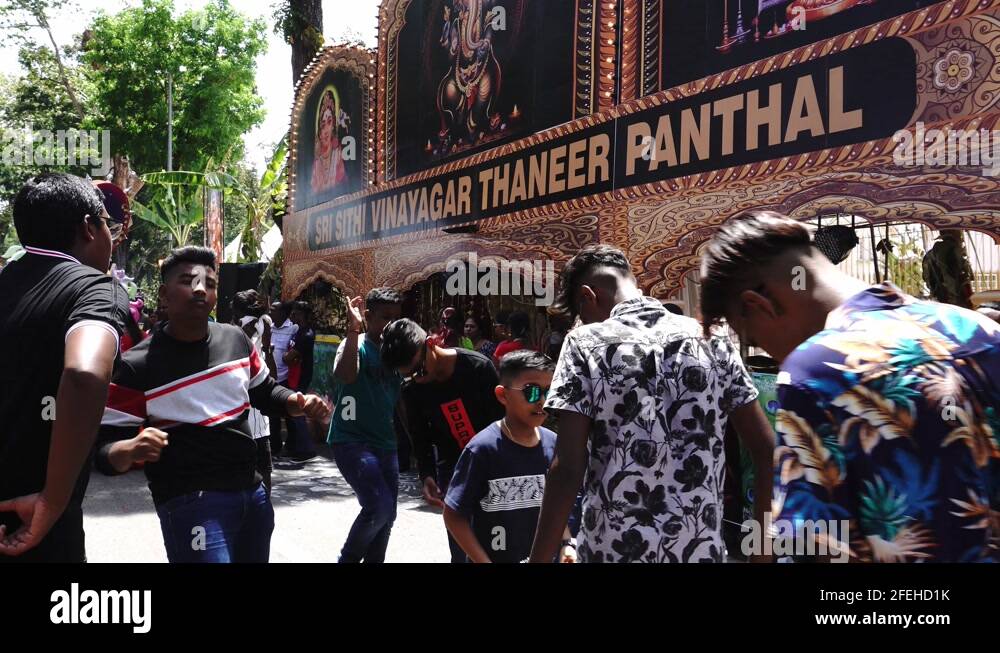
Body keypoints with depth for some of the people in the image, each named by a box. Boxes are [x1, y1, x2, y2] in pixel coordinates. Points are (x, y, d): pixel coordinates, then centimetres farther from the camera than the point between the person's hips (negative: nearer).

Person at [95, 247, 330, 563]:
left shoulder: (235, 339, 2)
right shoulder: (137, 366, -13)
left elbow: (264, 390, 17)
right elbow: (105, 446, -10)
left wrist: (300, 403, -2)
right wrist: (131, 449, -32)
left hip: (253, 491, 6)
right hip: (191, 502, -6)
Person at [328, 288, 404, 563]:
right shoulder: (356, 344, -8)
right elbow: (345, 375, -31)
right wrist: (353, 329, -30)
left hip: (385, 443, 7)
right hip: (352, 440, -7)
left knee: (387, 513, 11)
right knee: (379, 506, -19)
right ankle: (348, 558, 5)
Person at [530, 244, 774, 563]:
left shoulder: (585, 343, -6)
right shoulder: (709, 339, 3)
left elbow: (567, 470, -12)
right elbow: (768, 450, 1)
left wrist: (538, 559, -6)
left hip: (614, 549, -3)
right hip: (700, 547, 3)